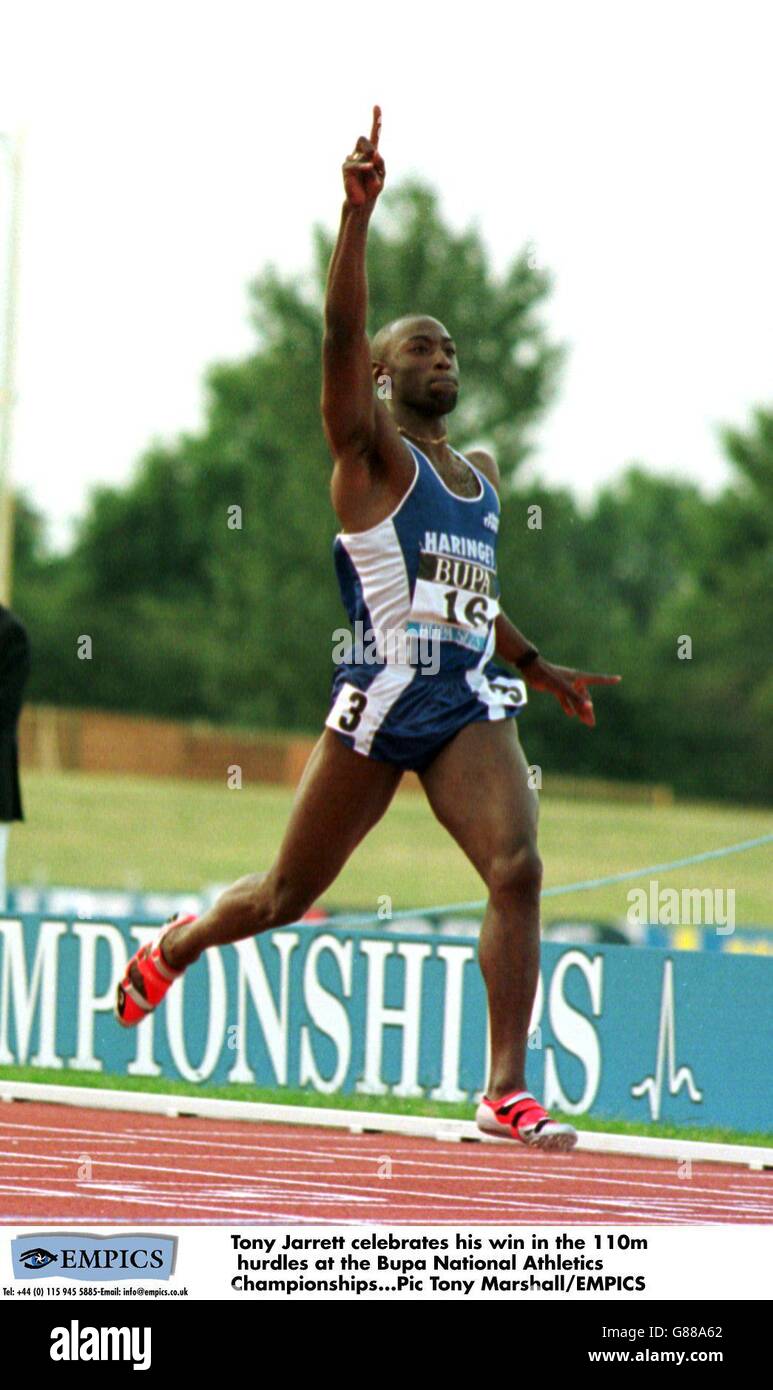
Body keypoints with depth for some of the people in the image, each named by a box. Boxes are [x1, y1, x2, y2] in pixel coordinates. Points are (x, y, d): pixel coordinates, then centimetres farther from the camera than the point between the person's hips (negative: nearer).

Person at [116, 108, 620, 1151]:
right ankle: (177, 945, 39)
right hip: (383, 696, -5)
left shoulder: (481, 476, 20)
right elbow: (340, 334, -17)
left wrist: (545, 673, 33)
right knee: (291, 893, 7)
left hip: (472, 698, 5)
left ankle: (507, 1092, -18)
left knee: (517, 870, -18)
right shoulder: (371, 452, 0)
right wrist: (357, 214, -28)